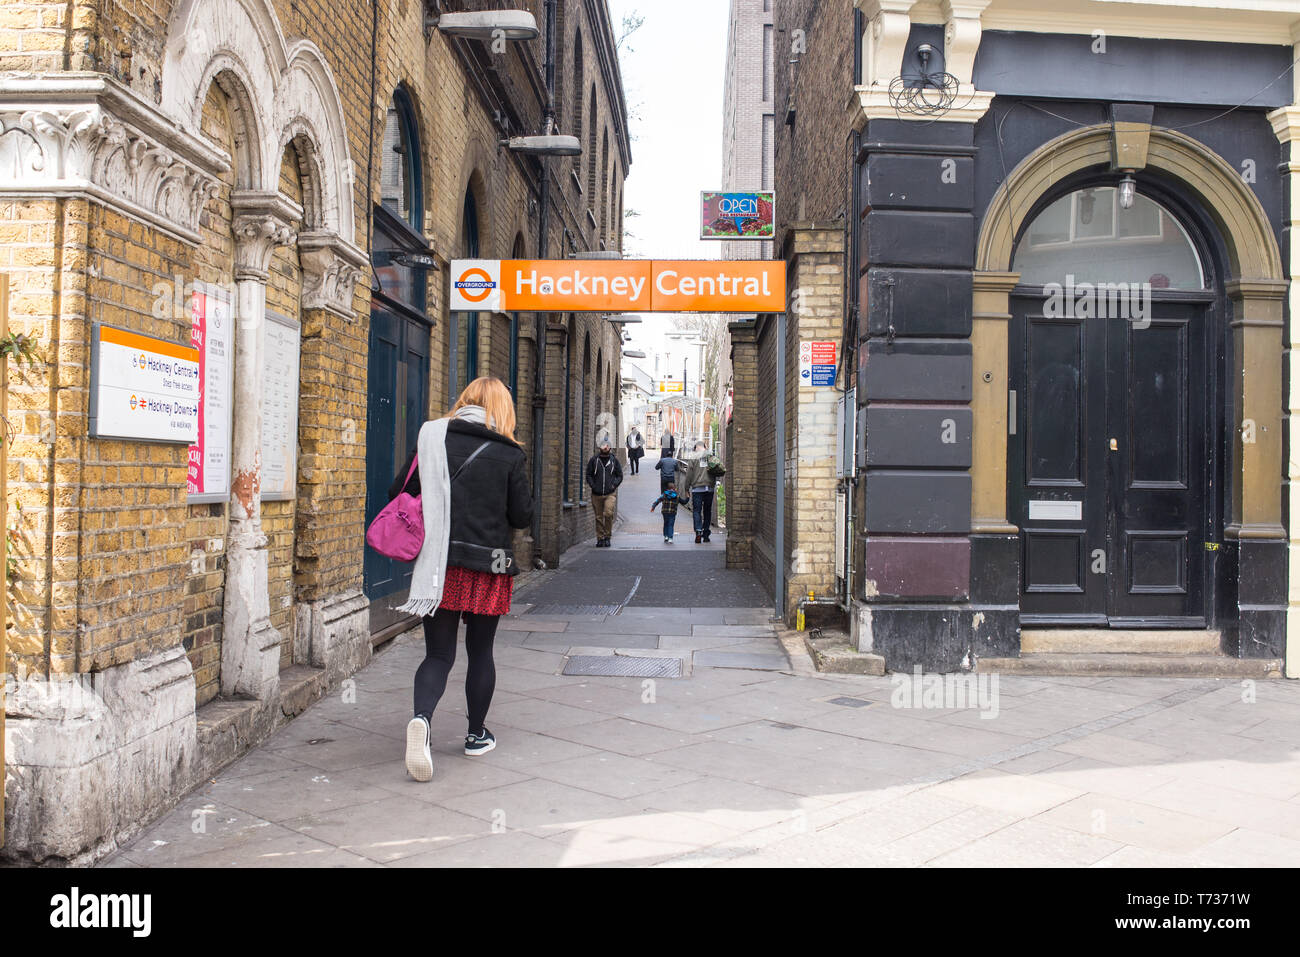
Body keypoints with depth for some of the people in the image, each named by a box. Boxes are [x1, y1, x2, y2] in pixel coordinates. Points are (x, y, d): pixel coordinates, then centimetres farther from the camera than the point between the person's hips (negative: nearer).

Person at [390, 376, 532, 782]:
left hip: (439, 563, 1)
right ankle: (477, 735, 26)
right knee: (480, 651, 14)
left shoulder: (431, 440, 1)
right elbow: (522, 515, -3)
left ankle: (421, 718, -21)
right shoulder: (509, 454, -3)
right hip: (489, 566, -1)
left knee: (439, 653, 5)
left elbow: (399, 495, 2)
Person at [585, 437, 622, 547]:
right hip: (596, 494, 1)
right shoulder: (594, 460, 6)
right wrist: (593, 485, -4)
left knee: (608, 513, -19)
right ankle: (600, 538, 13)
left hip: (610, 494, -1)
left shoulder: (614, 460, 8)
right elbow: (588, 475, 10)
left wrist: (614, 485, -2)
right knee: (599, 517, 5)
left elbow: (620, 475, 13)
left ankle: (607, 536, -6)